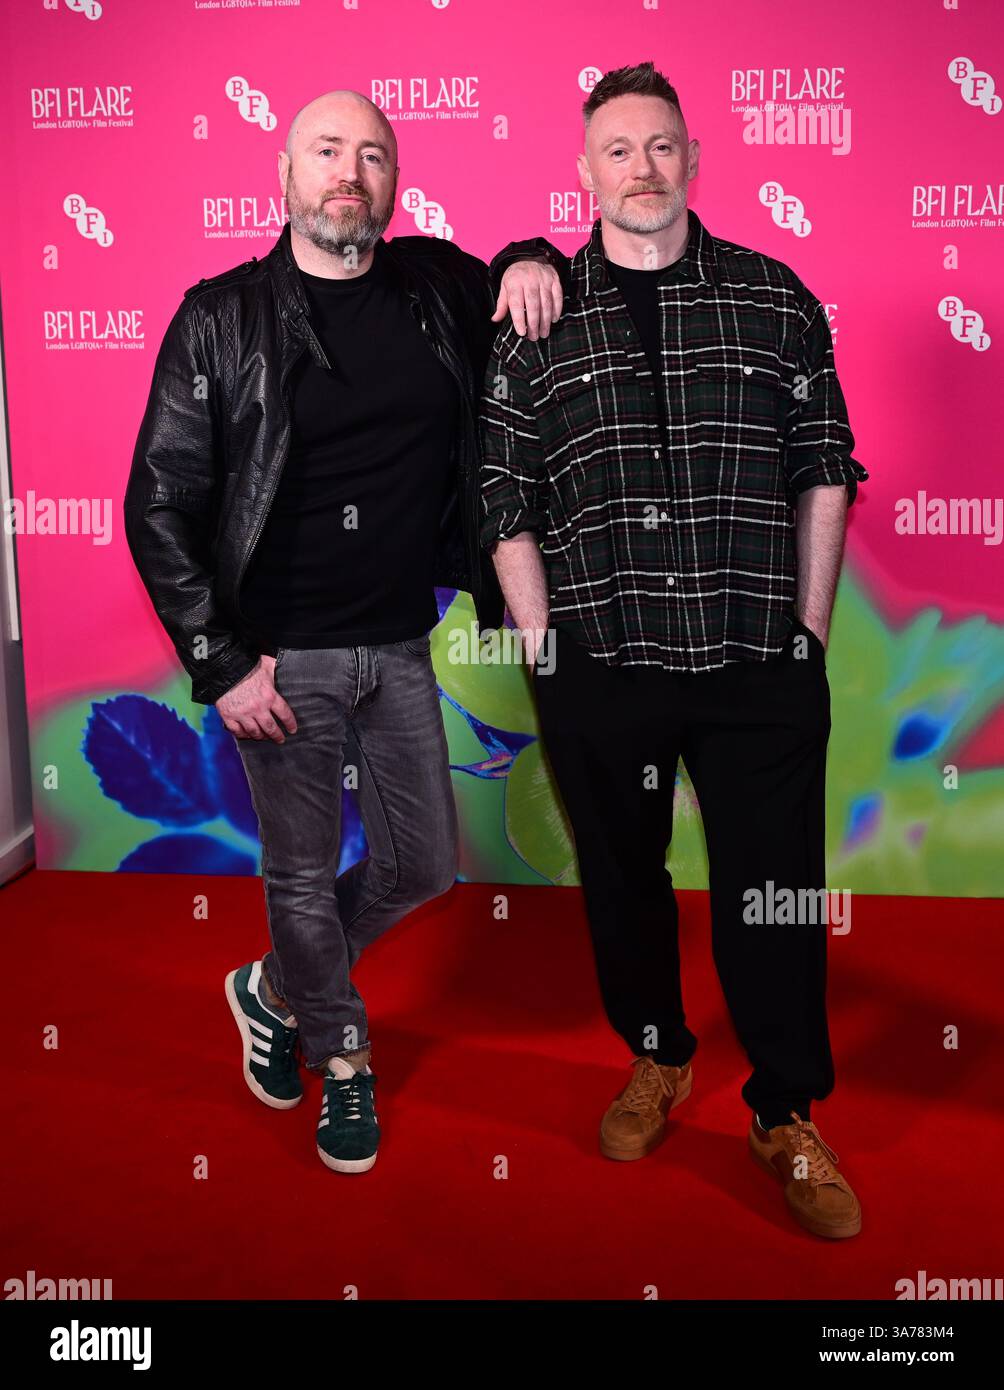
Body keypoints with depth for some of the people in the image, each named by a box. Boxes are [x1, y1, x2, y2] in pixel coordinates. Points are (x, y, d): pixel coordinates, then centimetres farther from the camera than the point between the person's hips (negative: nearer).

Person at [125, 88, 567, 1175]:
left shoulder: (438, 287, 3)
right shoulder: (222, 318, -7)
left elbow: (524, 302, 24)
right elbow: (162, 506, -7)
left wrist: (532, 262, -1)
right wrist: (221, 666, -12)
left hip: (402, 646, 4)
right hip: (283, 657, -4)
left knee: (422, 863, 13)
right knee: (303, 876, 9)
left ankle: (276, 990, 40)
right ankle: (342, 1058, 36)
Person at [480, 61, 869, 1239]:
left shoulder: (776, 299, 5)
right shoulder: (535, 316, 3)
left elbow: (826, 470, 6)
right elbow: (504, 501, 3)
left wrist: (810, 631, 1)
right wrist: (541, 647, -2)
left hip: (761, 669, 0)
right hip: (598, 673, 1)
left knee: (773, 895, 7)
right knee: (623, 880, 15)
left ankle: (787, 1118, 27)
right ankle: (656, 1061, 40)